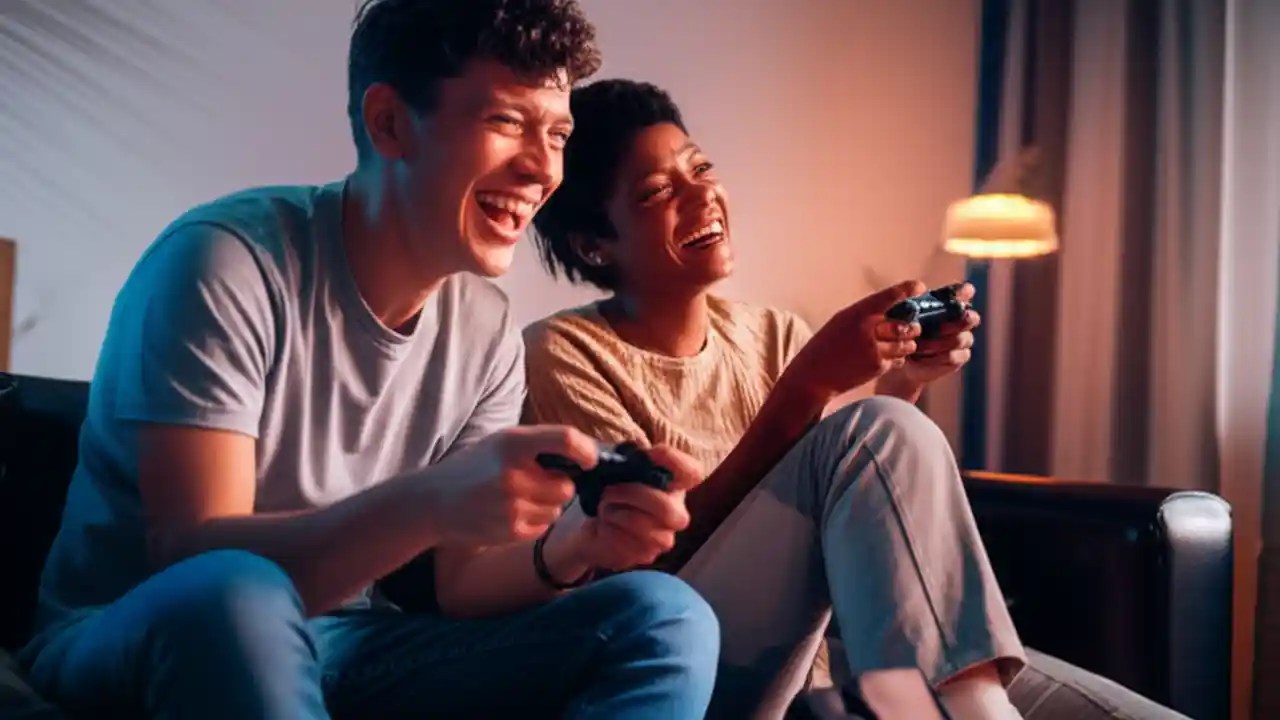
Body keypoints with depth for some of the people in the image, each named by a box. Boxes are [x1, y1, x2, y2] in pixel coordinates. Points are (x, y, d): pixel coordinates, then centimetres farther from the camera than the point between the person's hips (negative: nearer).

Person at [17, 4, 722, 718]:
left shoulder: (488, 331, 0)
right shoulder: (228, 263, -18)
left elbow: (460, 586, -1)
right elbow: (189, 560, -25)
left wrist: (568, 546, -23)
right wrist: (427, 504, -40)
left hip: (341, 649, 6)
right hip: (125, 644, -5)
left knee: (665, 617, -12)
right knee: (232, 596, -41)